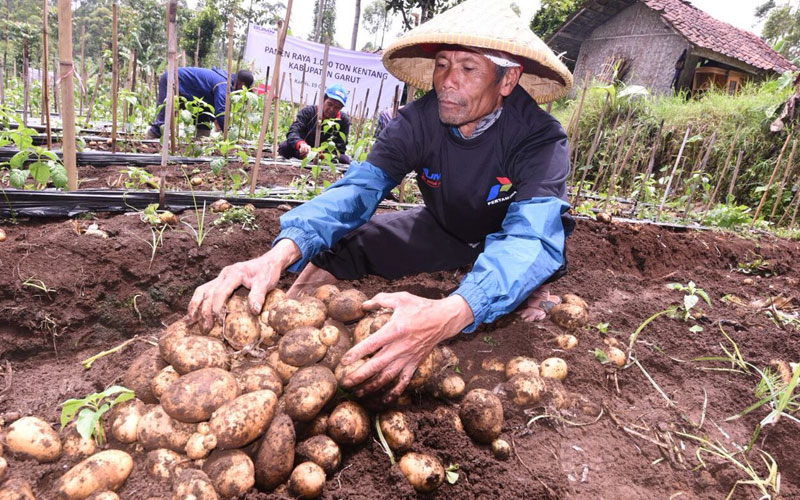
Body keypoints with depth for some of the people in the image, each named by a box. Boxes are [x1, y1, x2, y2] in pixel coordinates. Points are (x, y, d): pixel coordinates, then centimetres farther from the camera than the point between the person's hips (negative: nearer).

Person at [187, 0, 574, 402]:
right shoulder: (417, 122, -22)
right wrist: (278, 256, -52)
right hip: (441, 230, 2)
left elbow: (531, 237, -47)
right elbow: (358, 188, -32)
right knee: (339, 244, -12)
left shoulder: (539, 139, -32)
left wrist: (449, 313, -68)